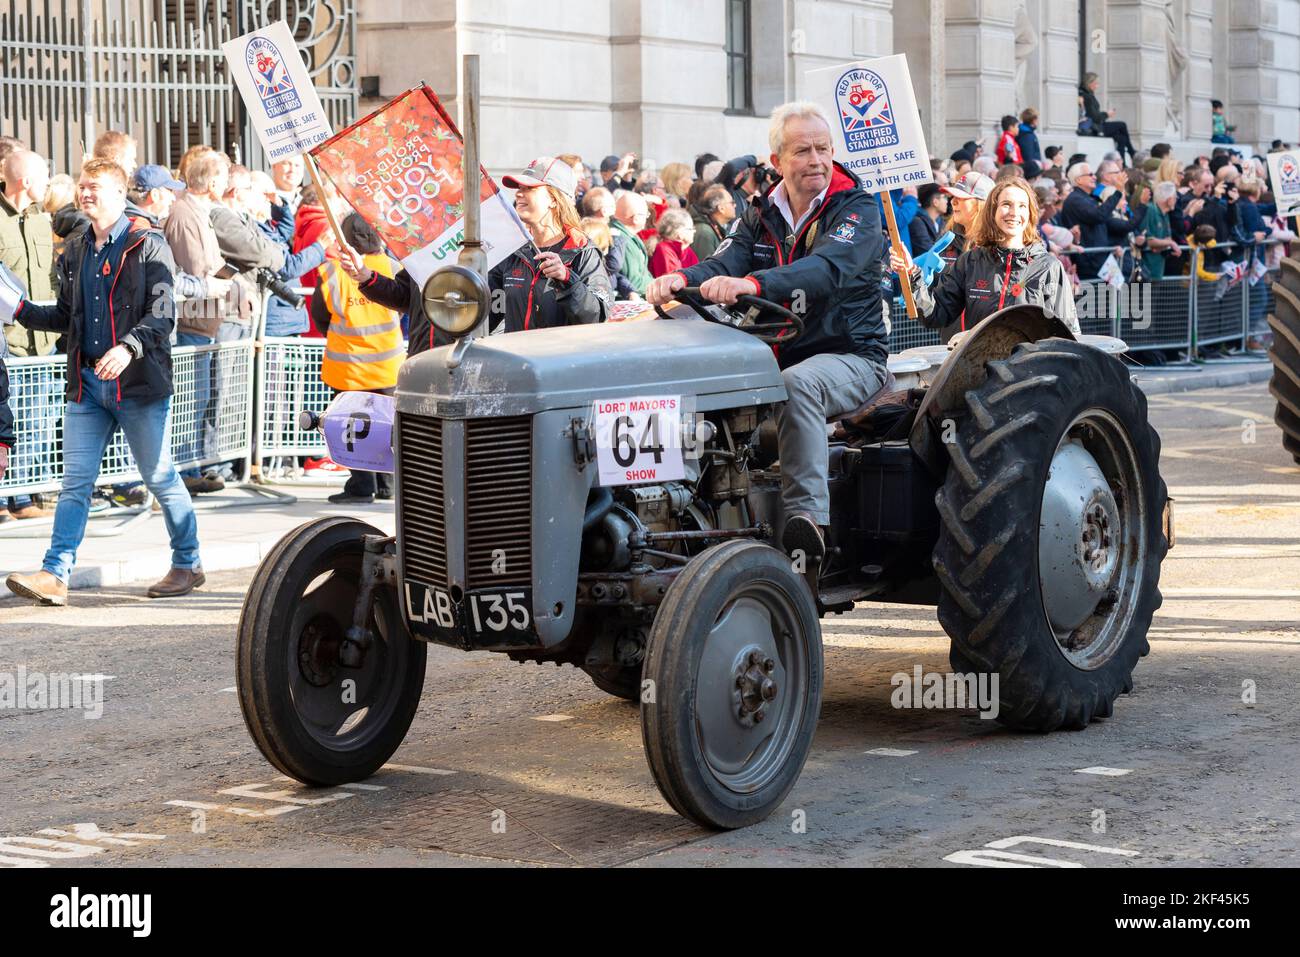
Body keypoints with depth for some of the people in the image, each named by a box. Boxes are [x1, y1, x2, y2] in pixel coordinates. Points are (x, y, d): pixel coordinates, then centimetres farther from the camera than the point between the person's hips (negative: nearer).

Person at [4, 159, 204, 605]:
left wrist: (128, 347, -29)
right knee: (75, 481, 0)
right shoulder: (76, 252, 14)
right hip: (87, 383, 5)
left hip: (138, 383, -5)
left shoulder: (147, 245, -5)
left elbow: (162, 314, -13)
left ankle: (187, 565, 20)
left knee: (160, 477, 5)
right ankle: (55, 575, -4)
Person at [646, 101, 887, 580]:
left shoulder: (857, 209, -7)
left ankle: (807, 518, -40)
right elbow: (724, 263, -5)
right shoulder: (762, 213, 11)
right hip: (777, 354, 5)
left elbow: (828, 269, -28)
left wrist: (753, 284, -46)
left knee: (796, 384, -38)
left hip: (850, 356, -5)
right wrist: (682, 279, -30)